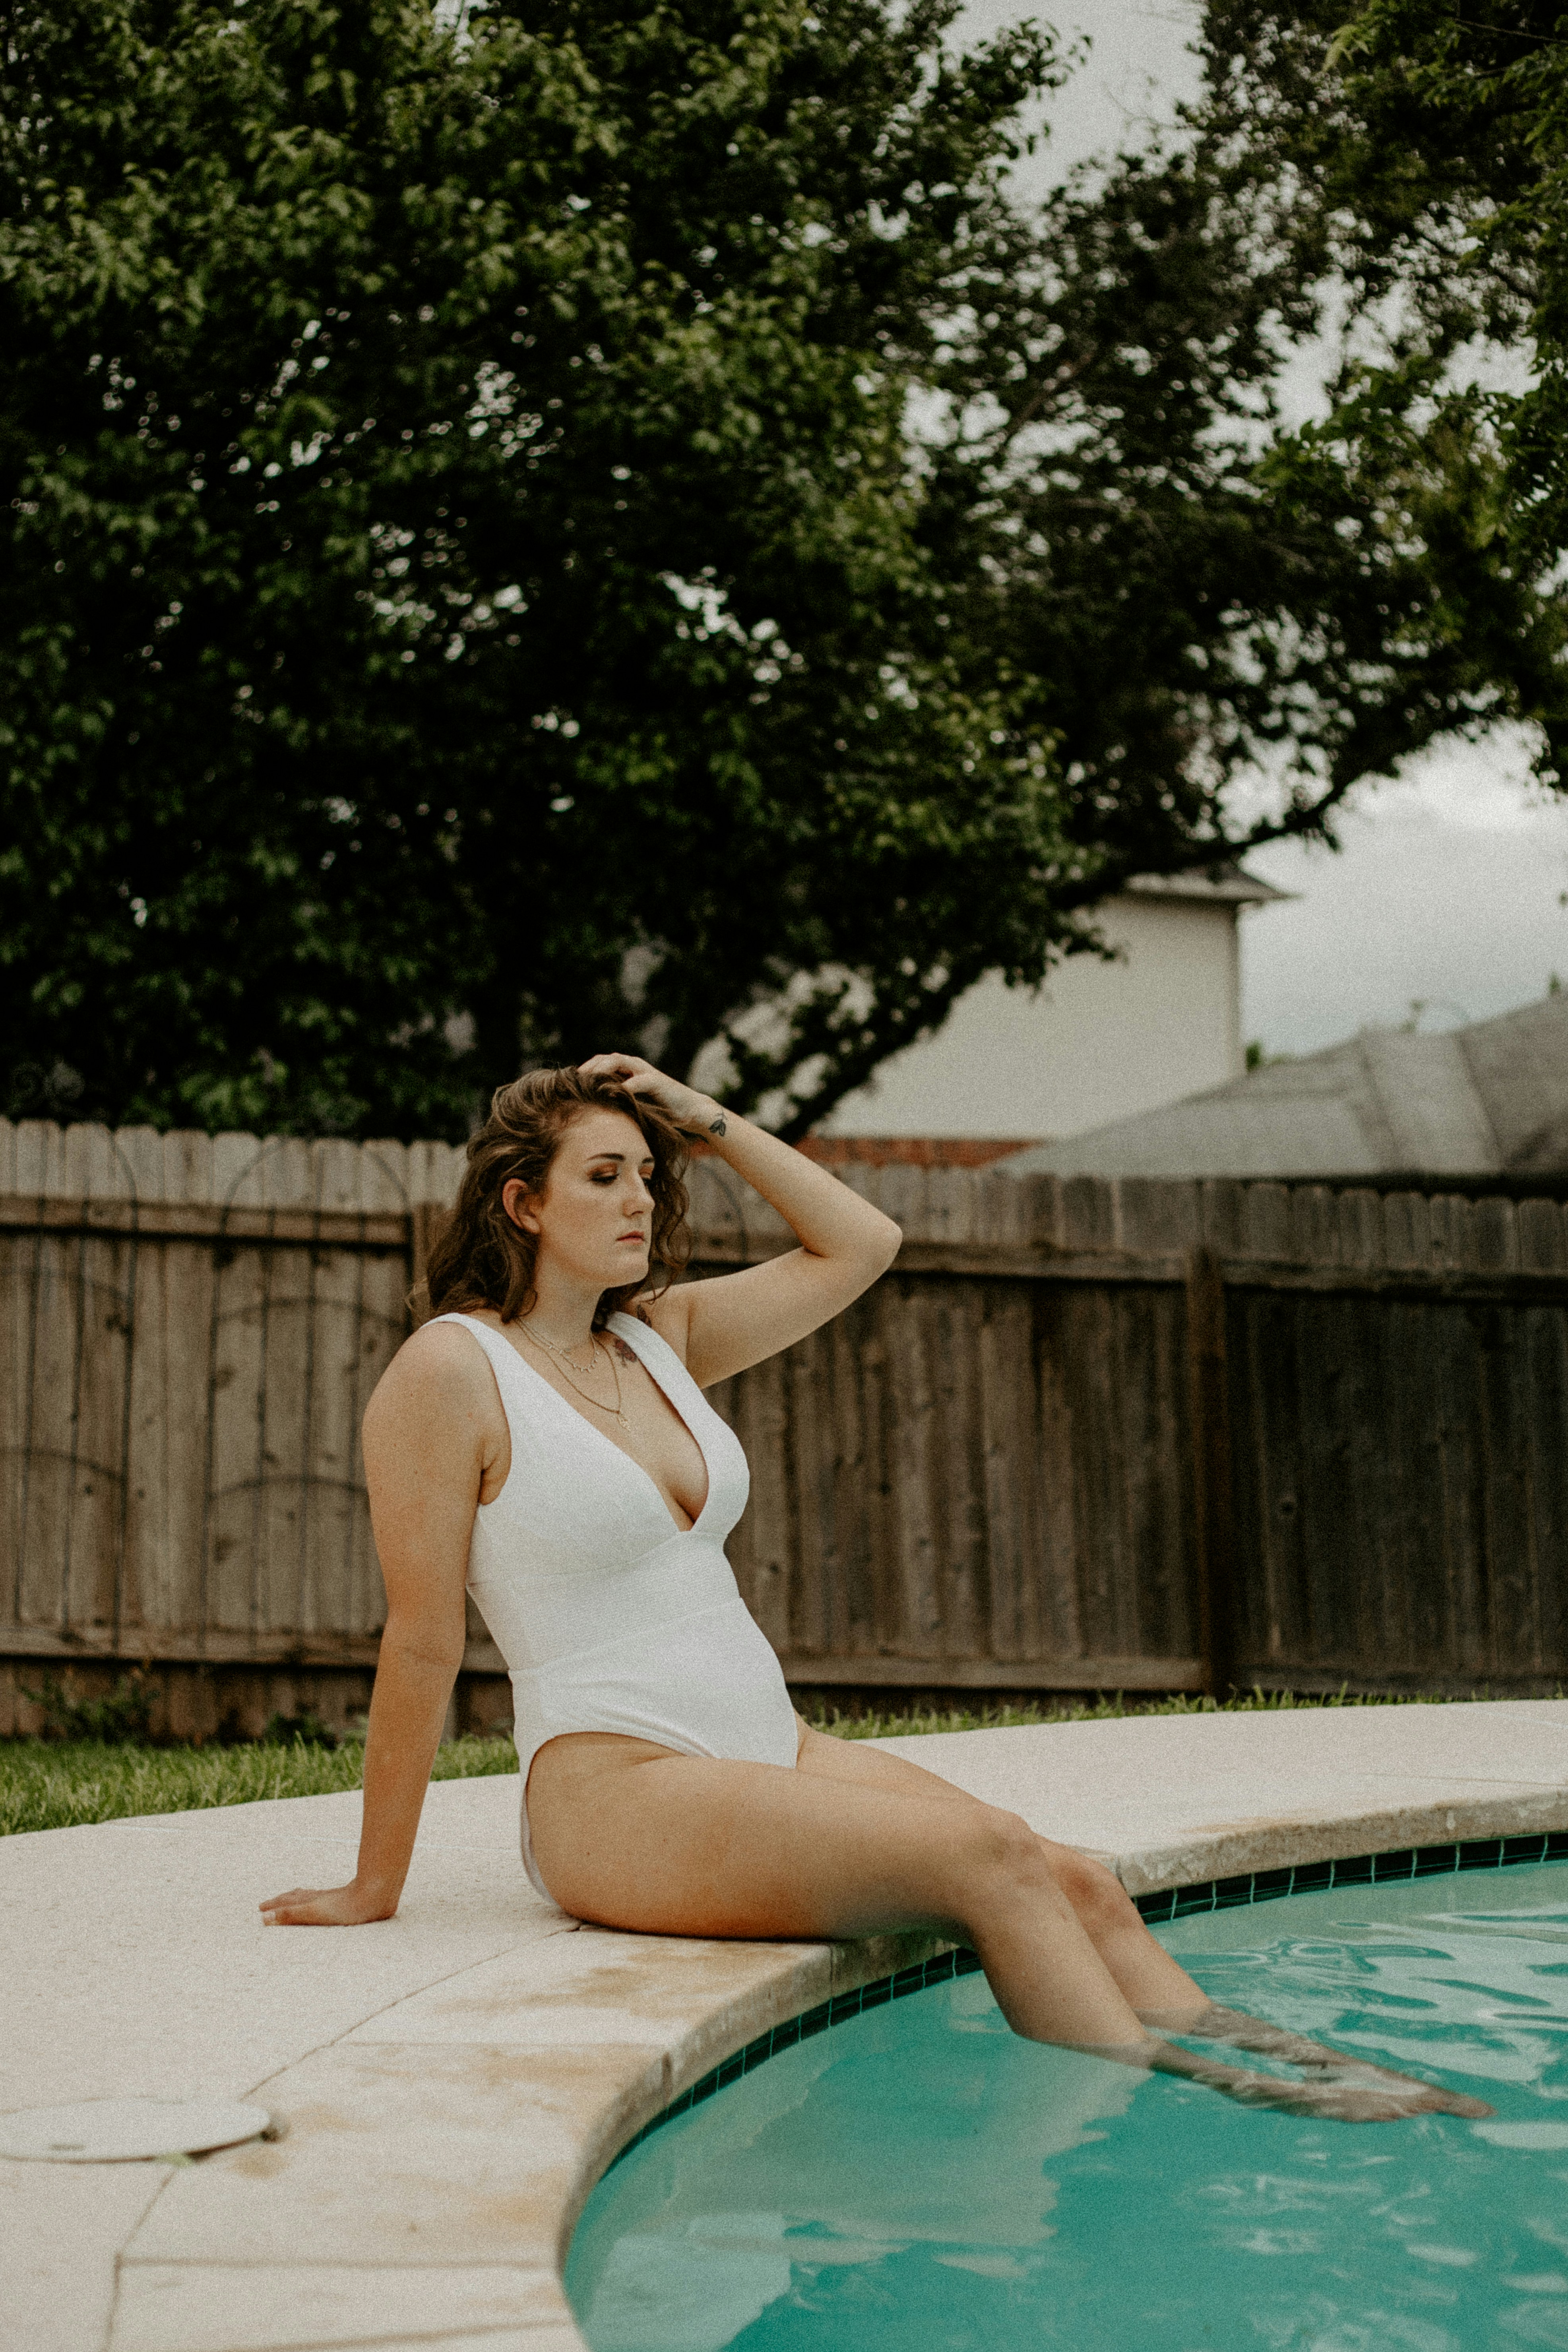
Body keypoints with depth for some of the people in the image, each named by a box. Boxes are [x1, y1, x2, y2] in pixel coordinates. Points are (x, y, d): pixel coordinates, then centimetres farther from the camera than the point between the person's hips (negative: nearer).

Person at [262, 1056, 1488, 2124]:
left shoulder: (657, 1336, 14)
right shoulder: (448, 1375, -8)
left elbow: (860, 1243, 18)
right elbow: (421, 1645, -9)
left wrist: (708, 1119, 13)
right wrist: (373, 1892, -5)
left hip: (775, 1753, 8)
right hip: (618, 1793, -8)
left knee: (1078, 1882, -11)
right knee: (989, 1862, -24)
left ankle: (1295, 2061, -11)